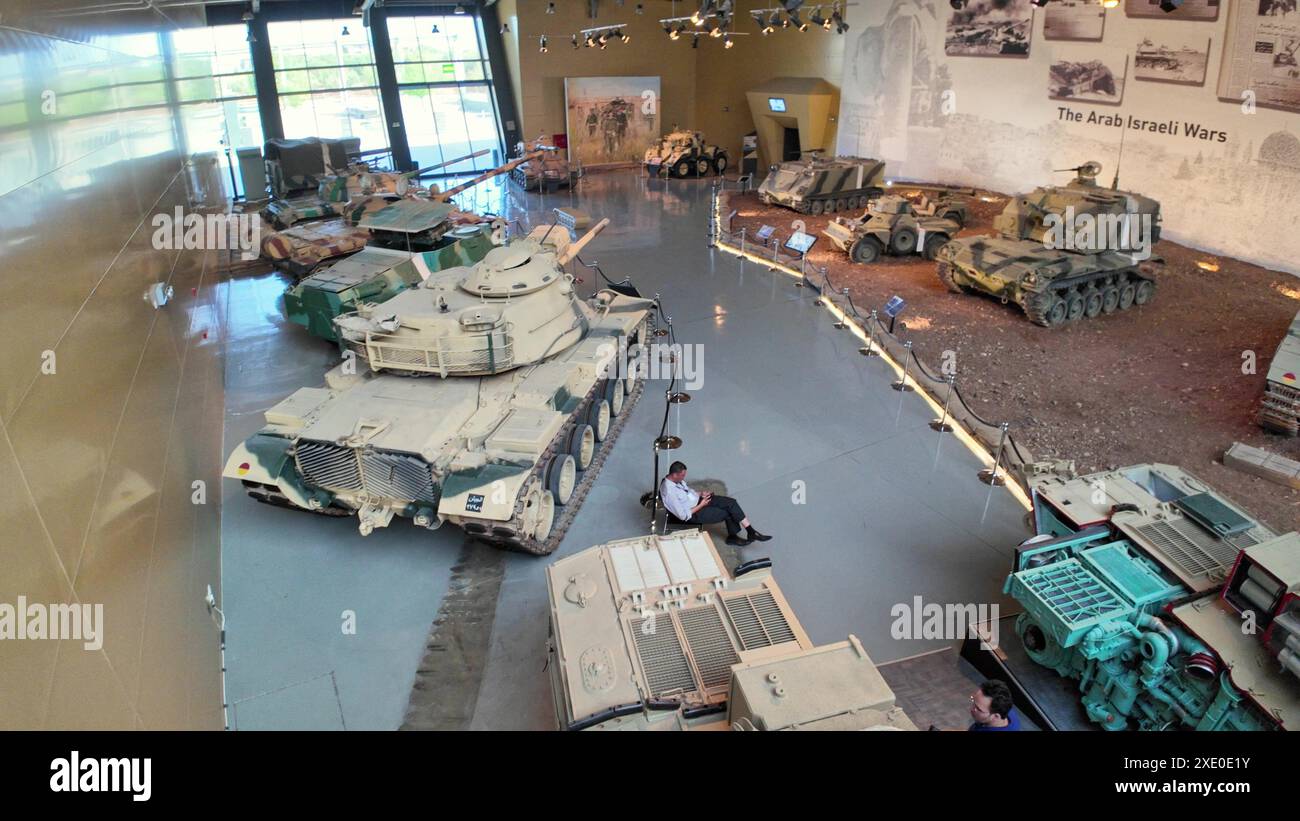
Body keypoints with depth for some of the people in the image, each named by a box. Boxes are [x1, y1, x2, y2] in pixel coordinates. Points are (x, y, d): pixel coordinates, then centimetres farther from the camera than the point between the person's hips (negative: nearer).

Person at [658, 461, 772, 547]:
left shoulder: (676, 479, -4)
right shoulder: (669, 492, -31)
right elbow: (684, 516, -25)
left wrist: (700, 494, 1)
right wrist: (701, 505, -17)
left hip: (698, 500, 8)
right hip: (694, 513, -8)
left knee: (731, 502, -7)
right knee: (728, 513, -8)